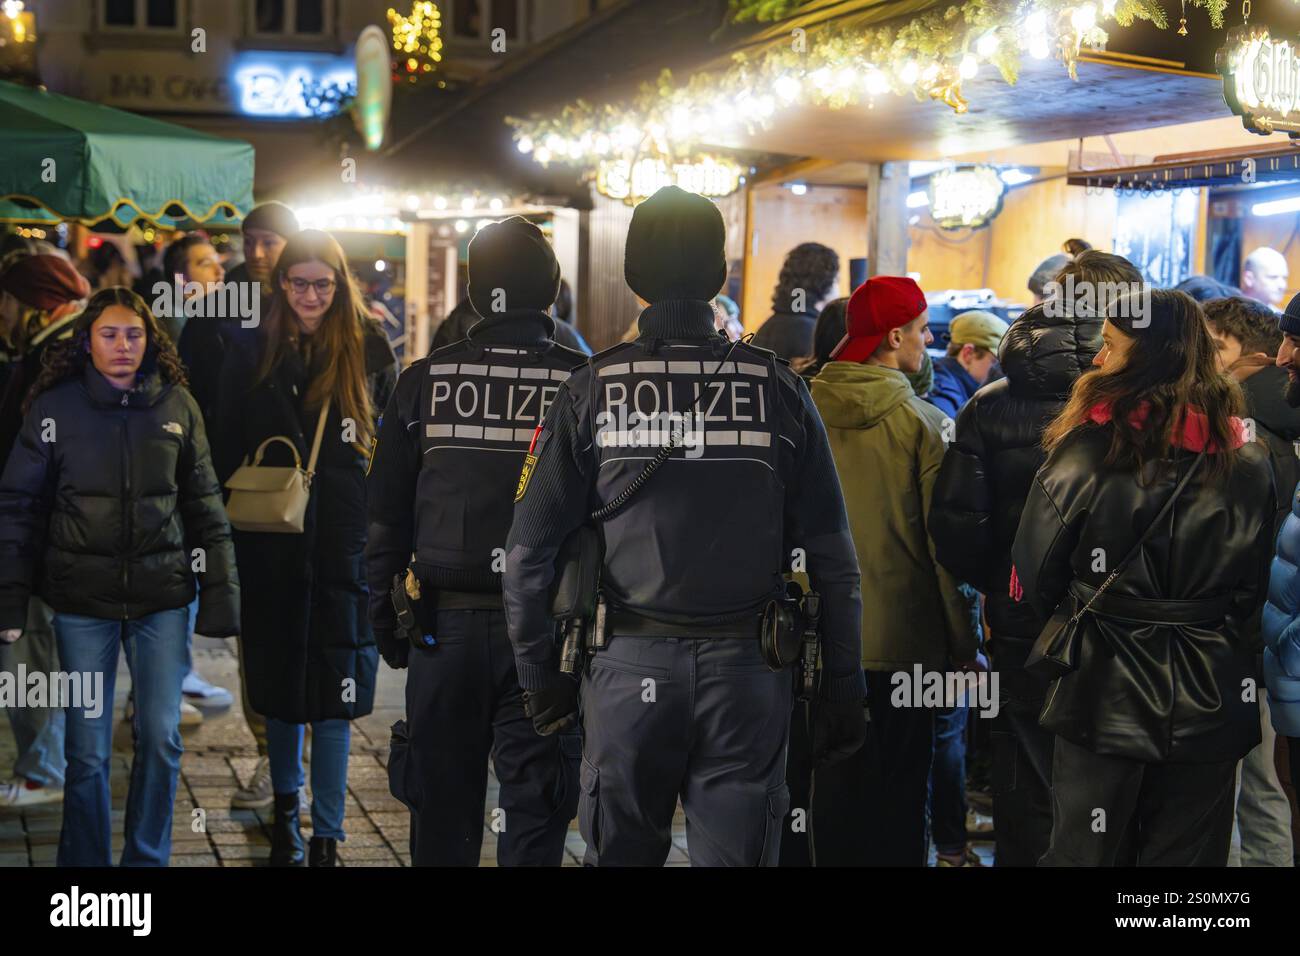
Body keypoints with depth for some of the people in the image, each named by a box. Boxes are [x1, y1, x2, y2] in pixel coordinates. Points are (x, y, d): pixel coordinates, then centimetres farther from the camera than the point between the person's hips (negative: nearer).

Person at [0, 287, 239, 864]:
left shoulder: (177, 404, 3)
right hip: (82, 600, -1)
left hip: (163, 594, 1)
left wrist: (221, 592, 2)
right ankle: (85, 860, 20)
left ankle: (147, 859, 22)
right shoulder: (55, 406, -1)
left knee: (161, 737, 5)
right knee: (87, 747, 3)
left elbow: (204, 506, 7)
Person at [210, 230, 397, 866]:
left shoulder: (370, 349, 2)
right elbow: (227, 454, 7)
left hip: (346, 547, -1)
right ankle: (286, 810, 32)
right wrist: (234, 524, 0)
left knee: (334, 693, -1)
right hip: (271, 547, 1)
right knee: (281, 687, 11)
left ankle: (327, 835, 8)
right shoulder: (252, 354, 4)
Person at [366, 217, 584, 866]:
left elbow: (385, 514, 3)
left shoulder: (424, 381, 0)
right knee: (536, 810, 6)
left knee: (443, 804, 13)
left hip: (447, 623, 1)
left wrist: (383, 617, 11)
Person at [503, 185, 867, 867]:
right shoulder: (778, 388, 0)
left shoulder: (591, 390, -2)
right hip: (747, 671, 0)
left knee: (620, 851, 14)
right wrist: (842, 688, 7)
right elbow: (833, 559, 1)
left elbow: (528, 552, -1)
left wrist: (538, 673, 9)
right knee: (737, 853, 9)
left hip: (629, 666, 0)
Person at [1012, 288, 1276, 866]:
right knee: (1186, 852, 13)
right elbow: (1256, 585, 9)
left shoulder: (1087, 450, -13)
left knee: (1081, 850, 11)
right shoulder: (1248, 461, -3)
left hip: (1104, 686, -2)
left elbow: (1033, 578, -5)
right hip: (1210, 700, 3)